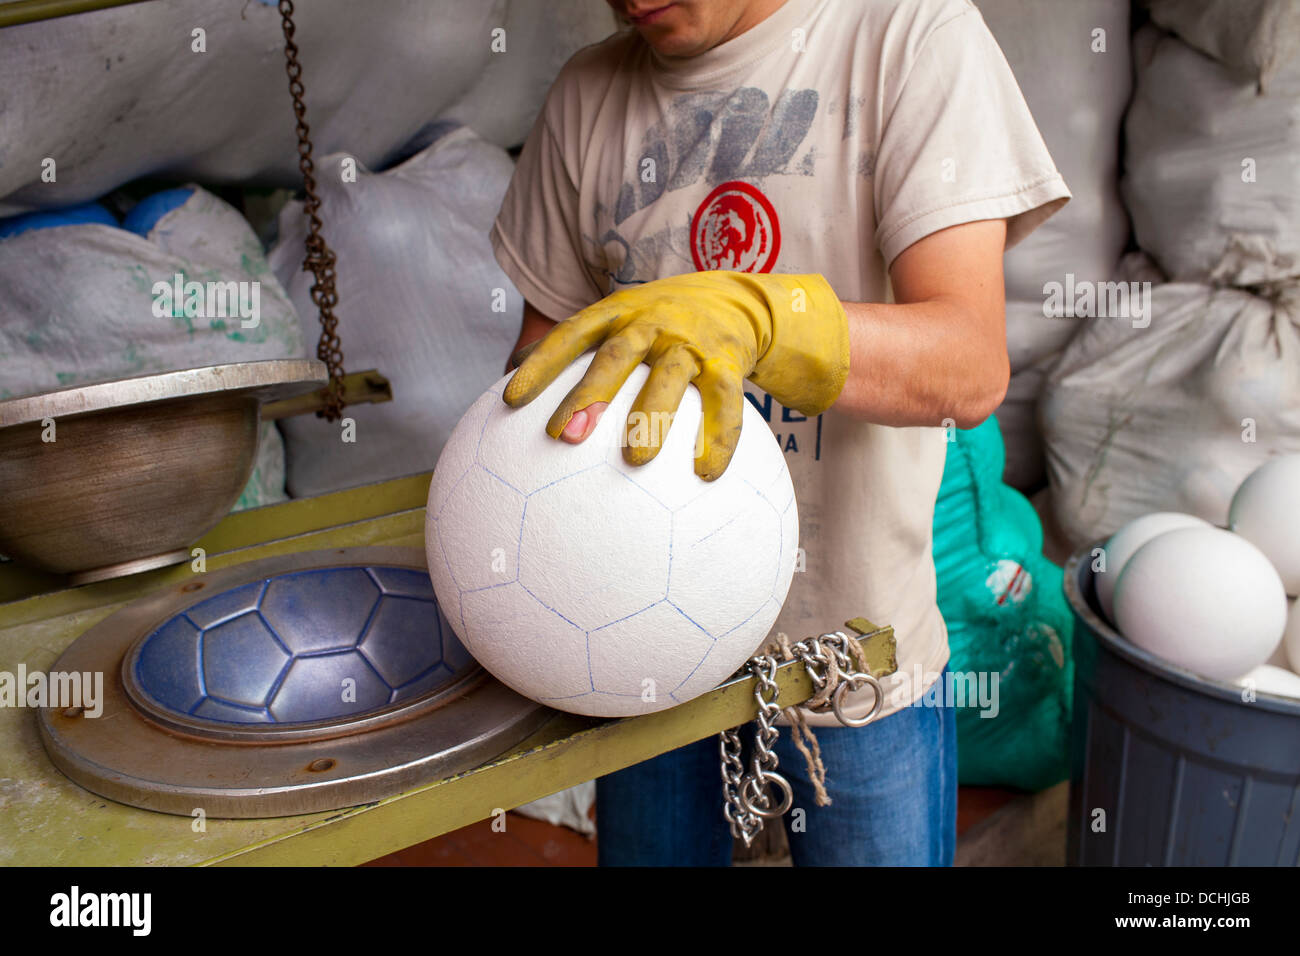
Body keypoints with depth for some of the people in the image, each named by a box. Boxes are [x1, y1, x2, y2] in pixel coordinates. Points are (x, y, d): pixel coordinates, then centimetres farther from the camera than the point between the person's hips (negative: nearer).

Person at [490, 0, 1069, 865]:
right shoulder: (589, 95, 3)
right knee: (648, 843, 18)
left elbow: (971, 366, -20)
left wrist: (748, 313, -37)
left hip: (854, 640, -2)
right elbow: (544, 352, 6)